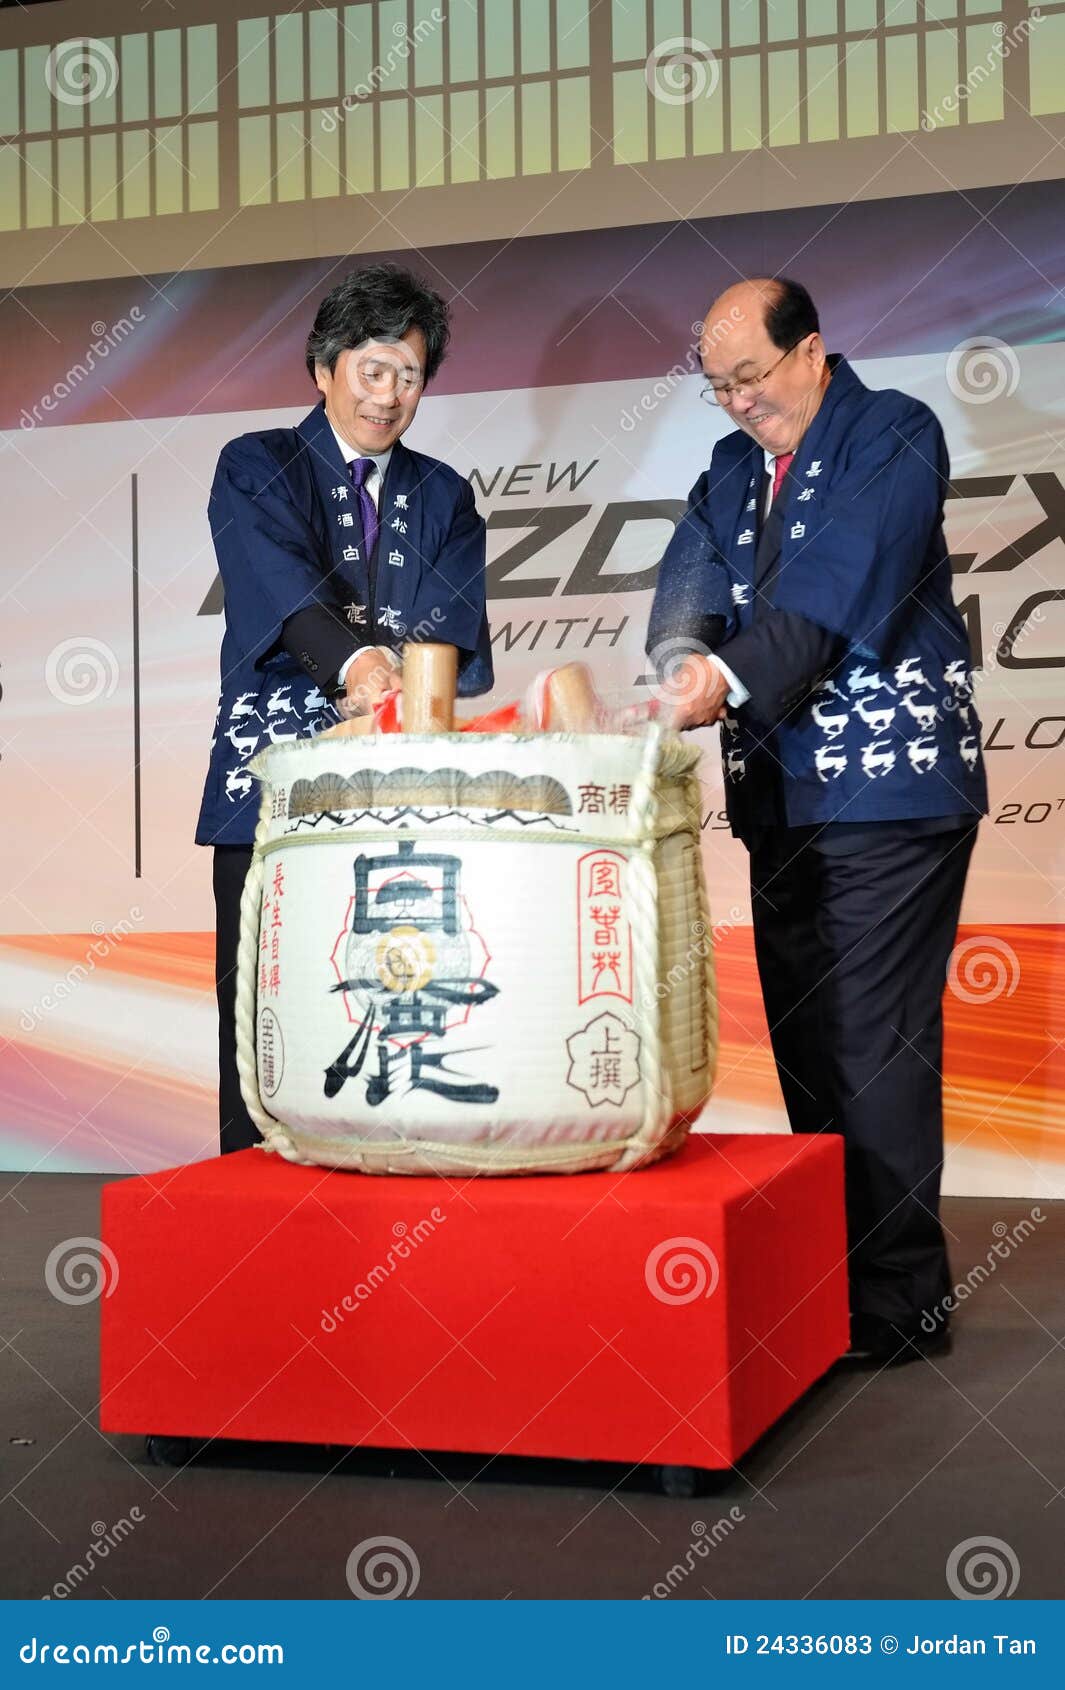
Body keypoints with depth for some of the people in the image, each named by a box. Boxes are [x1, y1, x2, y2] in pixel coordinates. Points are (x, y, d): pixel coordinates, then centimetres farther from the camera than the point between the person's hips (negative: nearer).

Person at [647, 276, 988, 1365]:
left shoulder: (893, 436, -3)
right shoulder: (732, 468, 17)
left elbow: (835, 593, -16)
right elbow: (691, 580, 3)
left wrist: (732, 681, -23)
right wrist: (687, 661, -17)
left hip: (888, 785, -7)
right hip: (782, 793, 7)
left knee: (875, 1047, -8)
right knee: (804, 1042, 10)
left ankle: (900, 1300, 0)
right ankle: (826, 1279, 19)